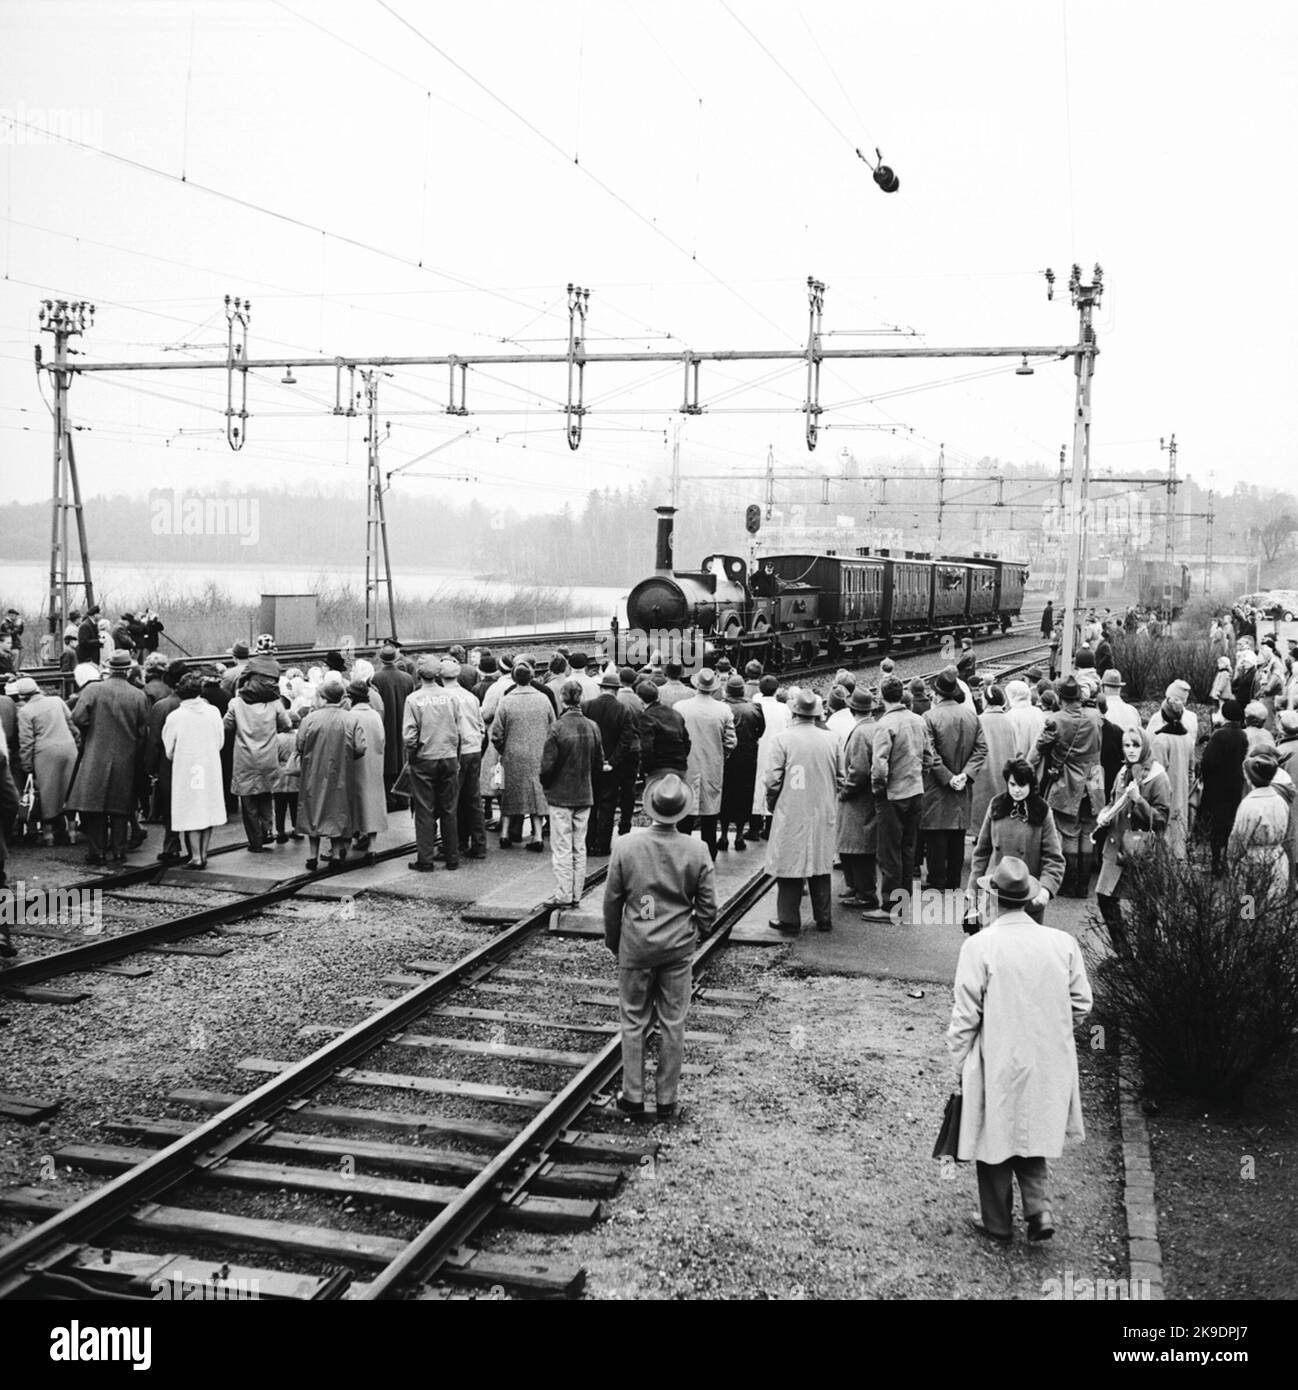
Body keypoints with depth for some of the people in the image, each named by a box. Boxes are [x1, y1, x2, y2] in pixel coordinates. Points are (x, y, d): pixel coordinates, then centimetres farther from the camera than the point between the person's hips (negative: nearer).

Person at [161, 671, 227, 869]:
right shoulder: (213, 713, -5)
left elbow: (169, 752, -2)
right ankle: (203, 853, 15)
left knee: (191, 812, 4)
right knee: (208, 810, 11)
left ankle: (195, 856, 4)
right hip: (211, 768, 2)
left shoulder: (174, 717, -11)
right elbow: (220, 742, 5)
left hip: (186, 770, -2)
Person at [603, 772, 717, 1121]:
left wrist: (612, 941, 11)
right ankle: (667, 1099, 17)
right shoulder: (697, 850, -11)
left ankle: (633, 1097, 17)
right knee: (673, 1024, 10)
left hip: (635, 948, 0)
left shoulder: (626, 846, -12)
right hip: (678, 949, 1)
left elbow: (612, 901, -4)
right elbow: (708, 906, -4)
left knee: (633, 1022, 12)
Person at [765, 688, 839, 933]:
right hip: (824, 812, 4)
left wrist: (771, 804, 7)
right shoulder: (830, 739, 1)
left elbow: (774, 780, -9)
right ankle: (824, 919, 16)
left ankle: (789, 919, 7)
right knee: (821, 864, 12)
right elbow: (838, 777, 8)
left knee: (790, 865, 4)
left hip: (791, 811, -3)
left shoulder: (783, 739, -10)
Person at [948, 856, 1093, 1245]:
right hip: (1048, 1067, 3)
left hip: (997, 1067, -3)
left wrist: (959, 1067, 0)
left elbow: (965, 1016, -13)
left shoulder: (979, 946, -17)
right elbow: (1081, 1005, 2)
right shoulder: (1063, 943, -7)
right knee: (1031, 1136, 23)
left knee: (995, 1141, 14)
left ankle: (998, 1226, 27)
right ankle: (1040, 1209, 9)